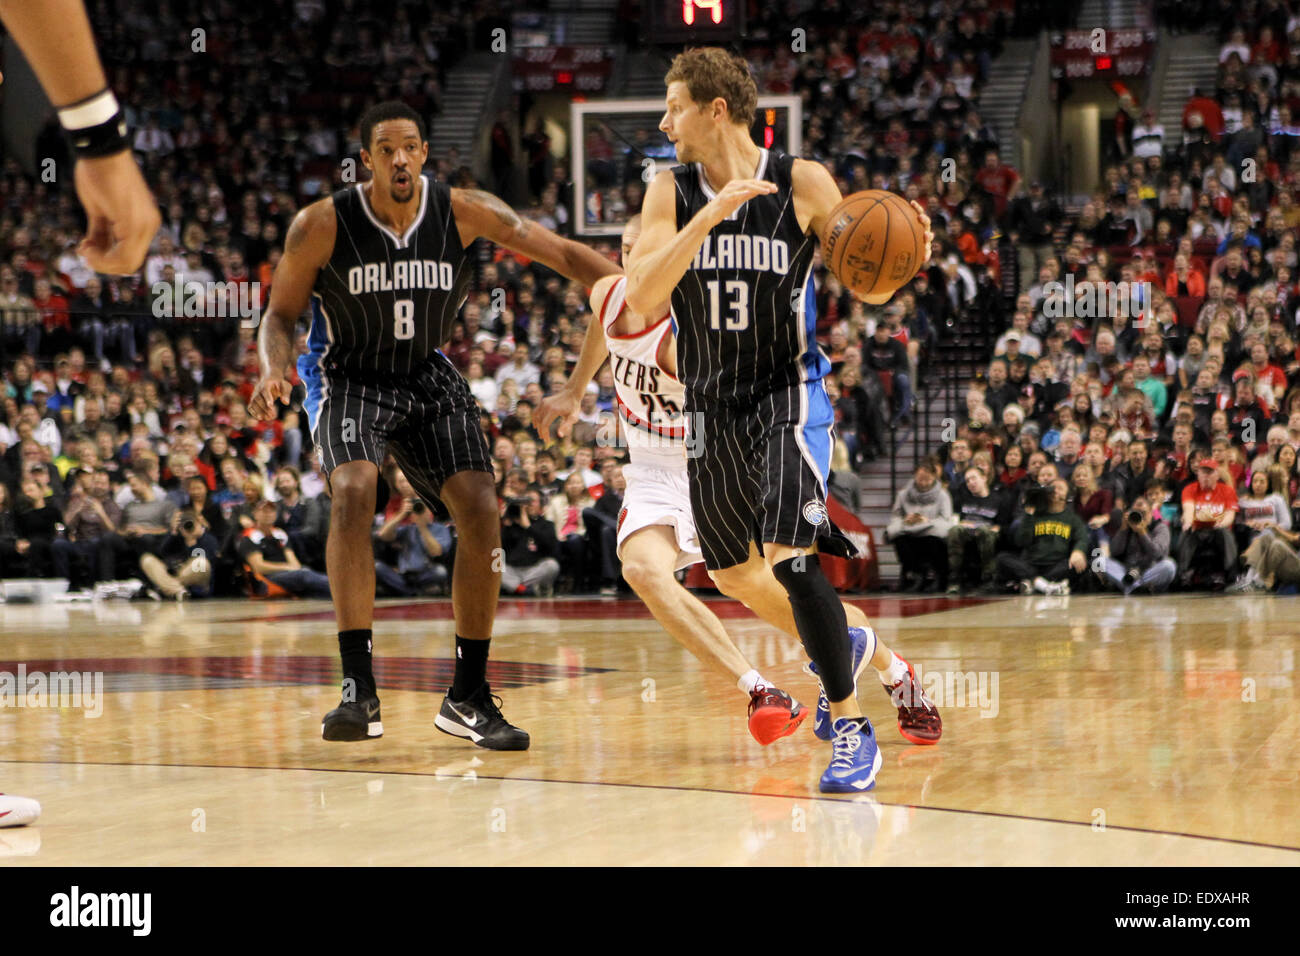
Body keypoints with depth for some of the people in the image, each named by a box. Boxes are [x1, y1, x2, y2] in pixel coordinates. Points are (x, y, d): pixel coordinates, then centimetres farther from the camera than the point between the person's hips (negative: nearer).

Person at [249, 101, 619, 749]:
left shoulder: (463, 213, -15)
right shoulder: (323, 225, -19)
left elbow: (563, 254, -11)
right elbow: (281, 312, -7)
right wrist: (274, 374, -28)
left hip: (428, 378, 3)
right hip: (349, 378, -3)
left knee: (480, 512, -10)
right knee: (353, 490, -30)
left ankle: (468, 697, 3)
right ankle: (358, 686, -29)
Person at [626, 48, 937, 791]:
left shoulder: (803, 185, -11)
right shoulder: (672, 193, -5)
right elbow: (641, 298, -19)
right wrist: (711, 216, -30)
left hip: (788, 392, -5)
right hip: (714, 404, 5)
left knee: (787, 552, -23)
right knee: (732, 574, 17)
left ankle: (852, 726, -15)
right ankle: (840, 645, 46)